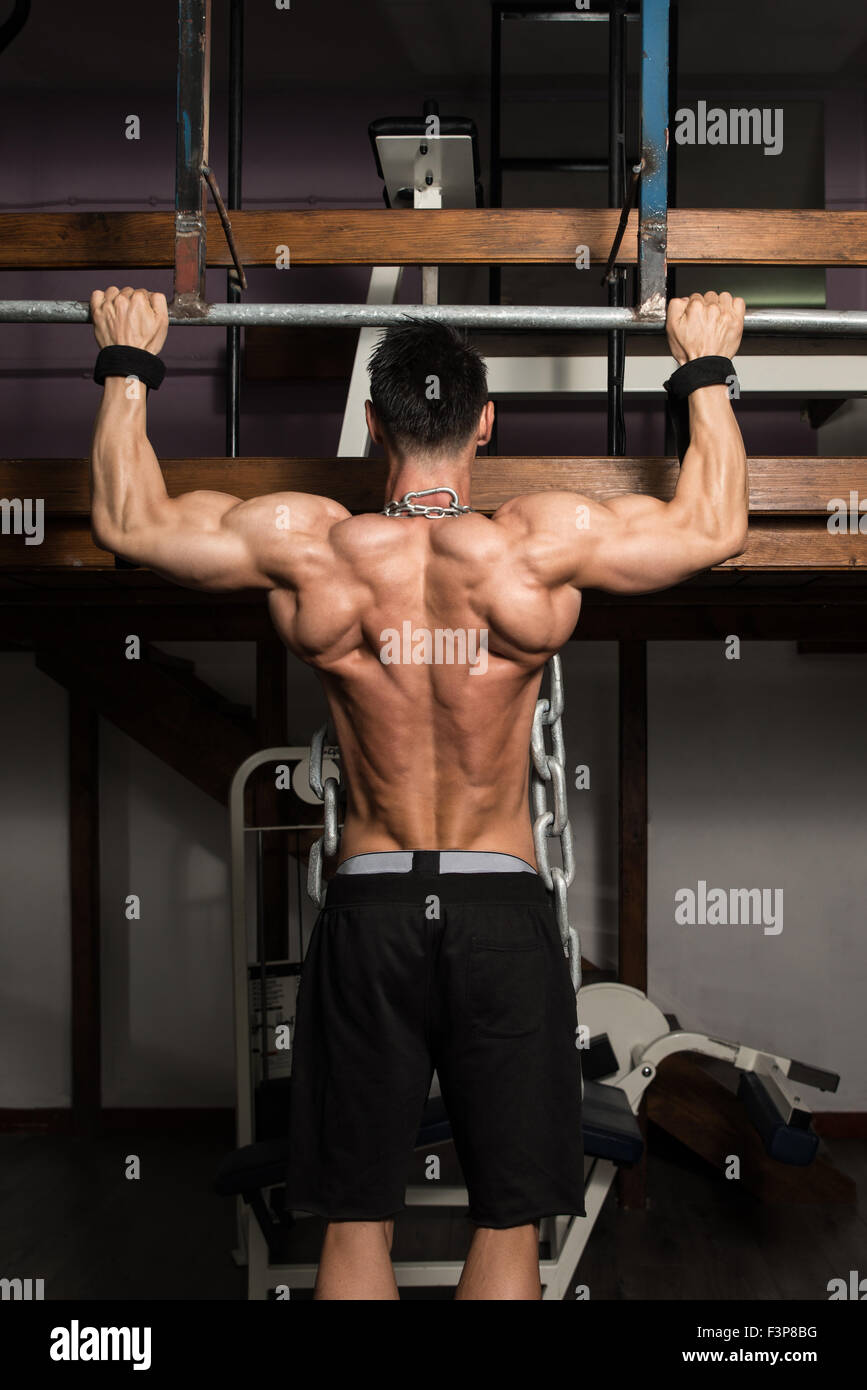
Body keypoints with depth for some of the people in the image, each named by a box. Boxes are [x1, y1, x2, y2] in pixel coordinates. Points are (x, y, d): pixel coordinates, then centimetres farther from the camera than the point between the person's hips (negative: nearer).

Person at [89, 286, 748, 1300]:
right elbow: (715, 528, 7)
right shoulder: (545, 545, -9)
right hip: (503, 906, 0)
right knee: (507, 1221, 10)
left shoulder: (307, 547, -8)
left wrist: (127, 362, 19)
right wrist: (707, 367, 18)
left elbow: (124, 520, 6)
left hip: (369, 906, 1)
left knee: (355, 1223, 12)